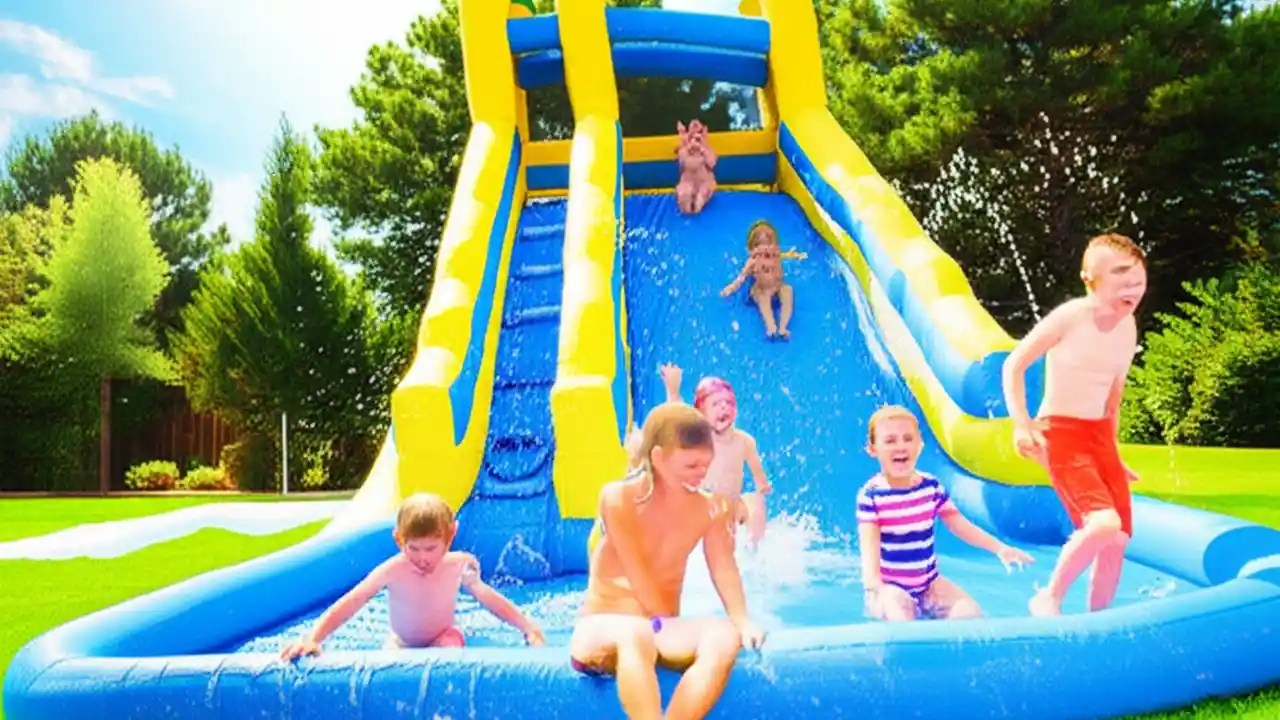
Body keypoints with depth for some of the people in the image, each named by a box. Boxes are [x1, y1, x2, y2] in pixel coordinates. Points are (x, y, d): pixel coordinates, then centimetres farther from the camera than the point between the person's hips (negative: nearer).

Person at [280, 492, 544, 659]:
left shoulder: (458, 566, -23)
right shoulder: (392, 571, -28)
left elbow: (489, 598, -11)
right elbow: (349, 604, -32)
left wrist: (528, 626, -17)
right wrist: (312, 640, -43)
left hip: (443, 640, -1)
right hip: (402, 646, 2)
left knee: (451, 648, -32)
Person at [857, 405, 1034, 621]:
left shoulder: (931, 486, 1)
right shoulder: (871, 495, -14)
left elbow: (961, 526, 6)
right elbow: (869, 546, -22)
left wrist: (1000, 549, -3)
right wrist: (875, 587, -38)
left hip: (929, 584, 5)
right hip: (889, 588, -5)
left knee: (969, 611, -15)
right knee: (899, 611, -34)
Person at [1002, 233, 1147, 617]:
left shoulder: (1128, 326, 6)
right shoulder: (1070, 316, -13)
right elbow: (1014, 364, -8)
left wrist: (1114, 451, 20)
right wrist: (1021, 424, -17)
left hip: (1100, 434, 7)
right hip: (1060, 431, -7)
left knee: (1119, 539, 3)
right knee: (1103, 523, -23)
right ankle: (1048, 599, -1)